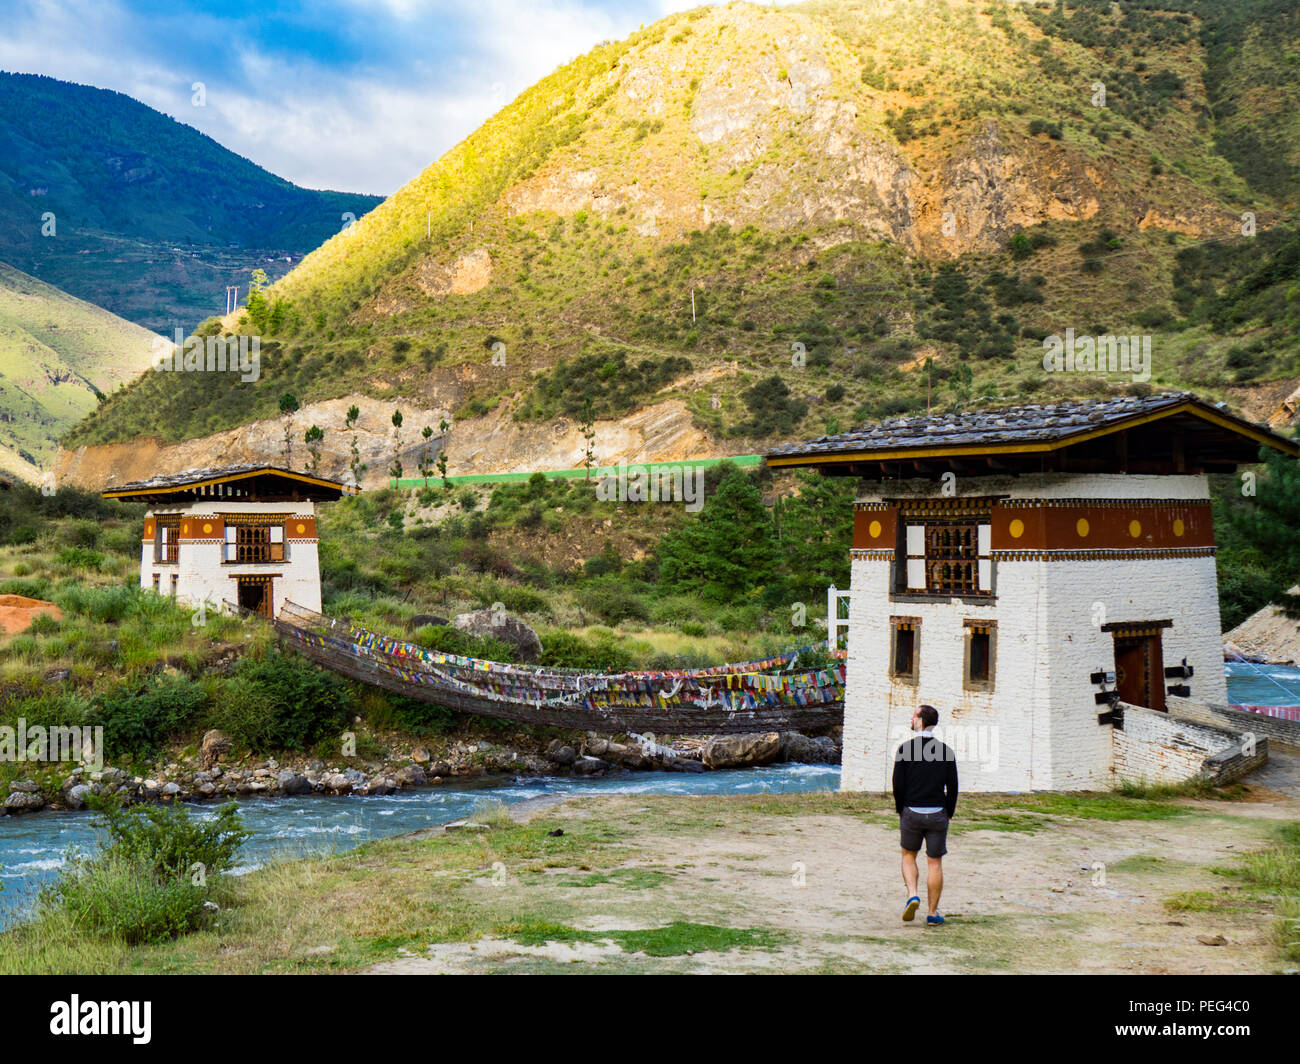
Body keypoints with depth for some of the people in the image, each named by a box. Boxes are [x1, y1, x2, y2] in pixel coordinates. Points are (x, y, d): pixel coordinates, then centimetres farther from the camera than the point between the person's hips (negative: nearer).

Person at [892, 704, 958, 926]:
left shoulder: (905, 749, -6)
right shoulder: (946, 751, -1)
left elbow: (897, 785, -6)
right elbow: (953, 788, -1)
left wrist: (901, 812, 7)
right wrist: (948, 814, 10)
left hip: (911, 813, -1)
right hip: (937, 814, 1)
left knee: (908, 855, 18)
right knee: (935, 863, 6)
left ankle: (912, 895, -3)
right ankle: (933, 914, 9)